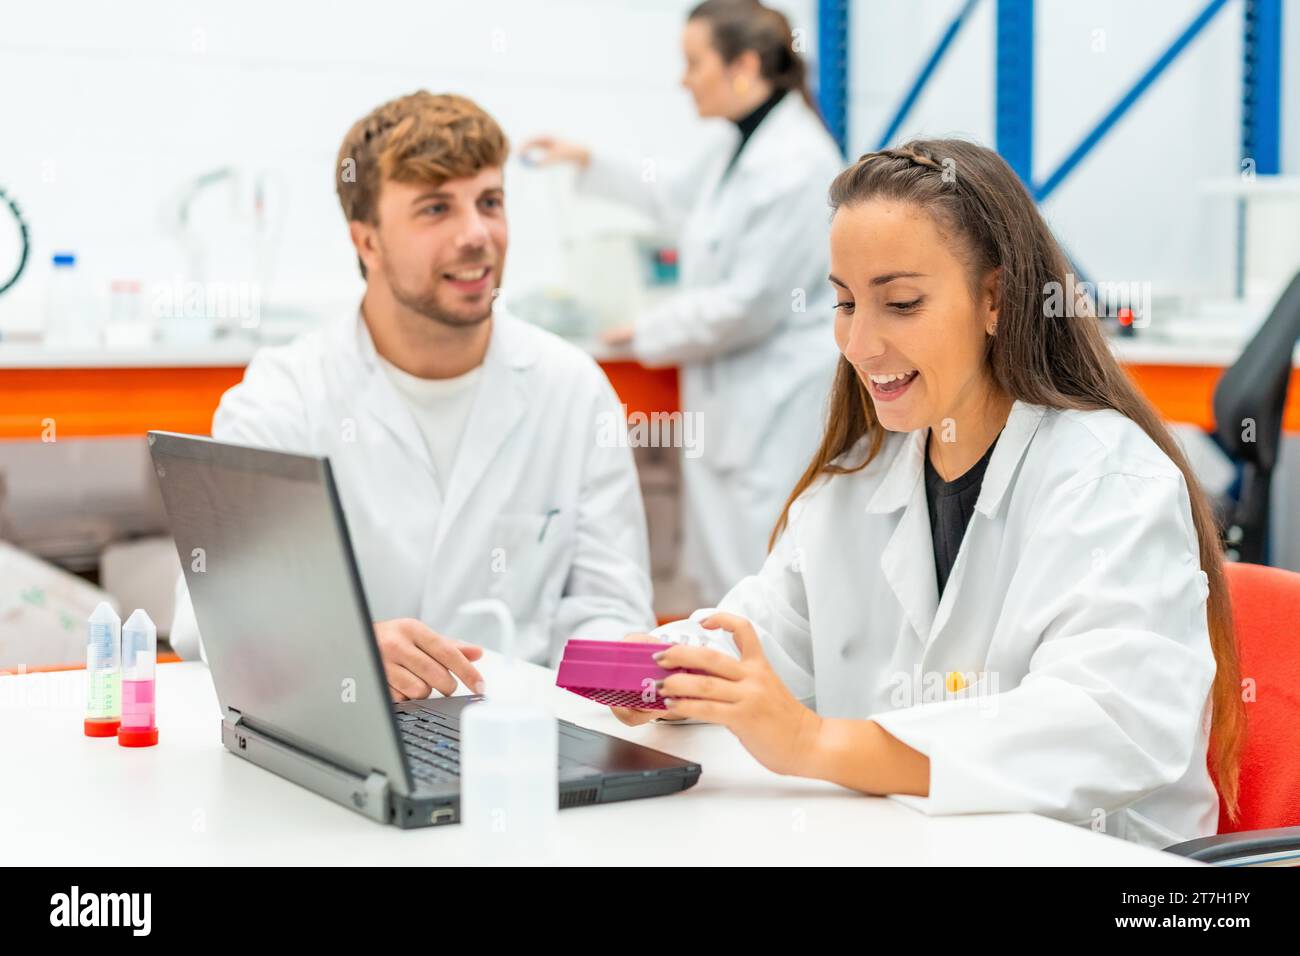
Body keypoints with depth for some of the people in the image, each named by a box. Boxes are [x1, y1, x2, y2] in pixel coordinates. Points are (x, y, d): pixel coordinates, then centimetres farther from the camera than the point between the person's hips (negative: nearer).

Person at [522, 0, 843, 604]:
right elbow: (674, 204, 33)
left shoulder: (795, 163, -19)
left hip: (778, 409, -10)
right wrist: (587, 163, 31)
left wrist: (648, 333, -9)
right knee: (719, 581, 15)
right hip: (732, 400, 10)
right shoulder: (741, 150, 12)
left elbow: (752, 303, -21)